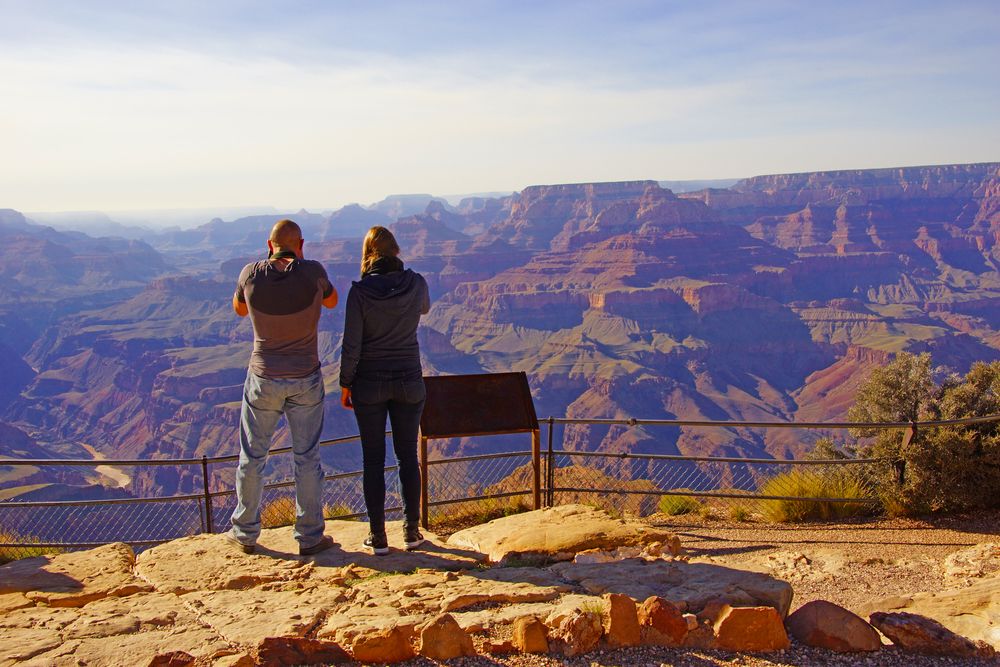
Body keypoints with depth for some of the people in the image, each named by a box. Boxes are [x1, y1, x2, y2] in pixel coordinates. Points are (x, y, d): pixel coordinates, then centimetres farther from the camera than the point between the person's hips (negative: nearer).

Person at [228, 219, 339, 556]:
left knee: (252, 456, 15)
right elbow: (332, 301, 7)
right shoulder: (312, 272, -14)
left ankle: (245, 533, 26)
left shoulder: (251, 274, -11)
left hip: (263, 379, 1)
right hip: (306, 381, -1)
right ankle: (309, 536, 17)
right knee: (307, 457, 10)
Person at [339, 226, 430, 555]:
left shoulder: (360, 291, -14)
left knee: (373, 459, 8)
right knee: (408, 456, 13)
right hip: (409, 380, 2)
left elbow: (351, 345, -11)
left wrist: (345, 384, 2)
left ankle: (378, 536, 14)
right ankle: (411, 531, 18)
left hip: (369, 383, -2)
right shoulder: (416, 284, -6)